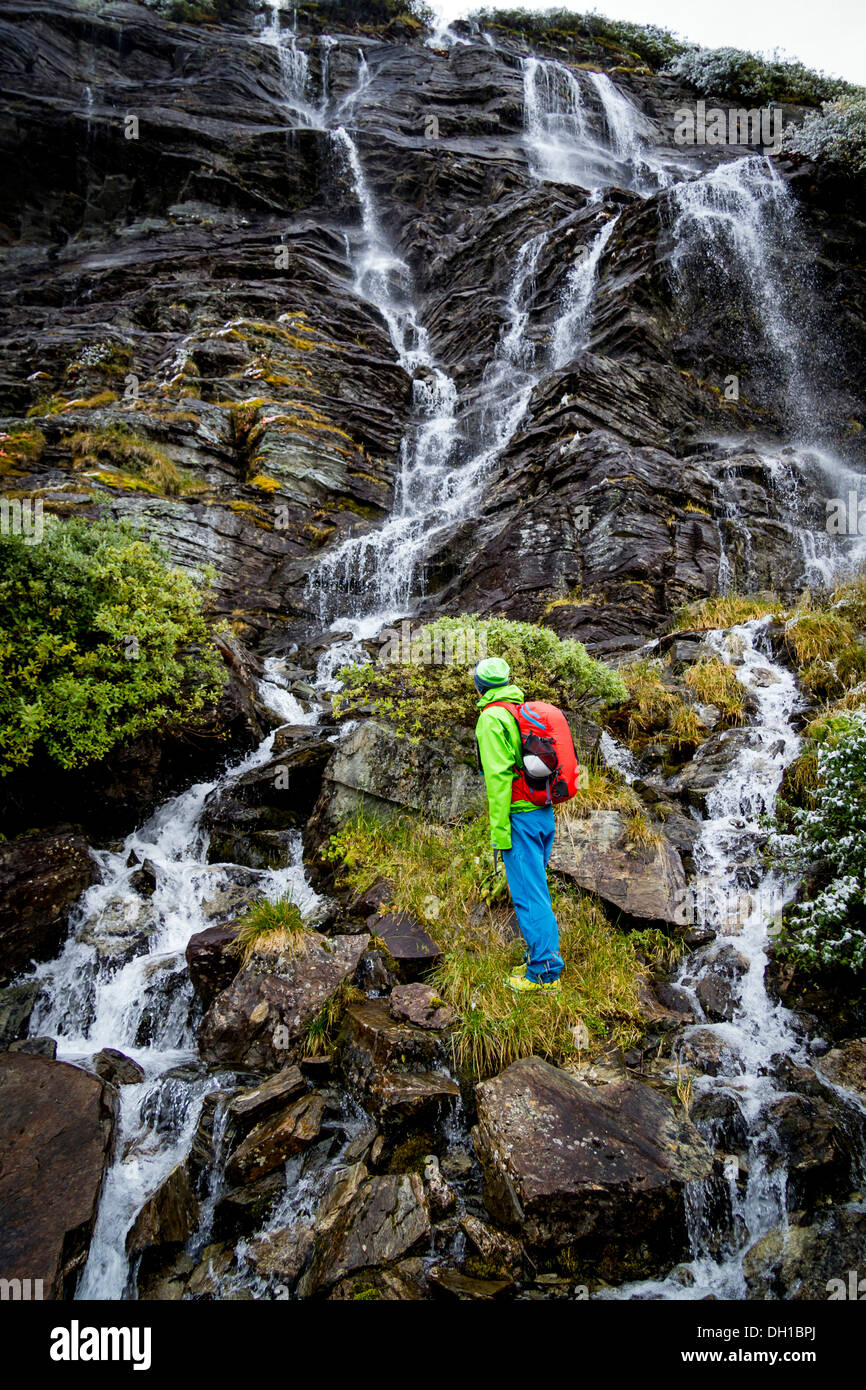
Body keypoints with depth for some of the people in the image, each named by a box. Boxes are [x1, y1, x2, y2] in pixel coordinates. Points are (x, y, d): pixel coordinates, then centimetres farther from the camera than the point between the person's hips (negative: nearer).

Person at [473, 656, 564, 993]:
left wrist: (498, 831, -17)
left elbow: (498, 776, -18)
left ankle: (544, 970, 3)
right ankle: (542, 956, 27)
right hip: (544, 813, 9)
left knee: (528, 894, -2)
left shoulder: (491, 718, -12)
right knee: (536, 890, 18)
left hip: (520, 817, -9)